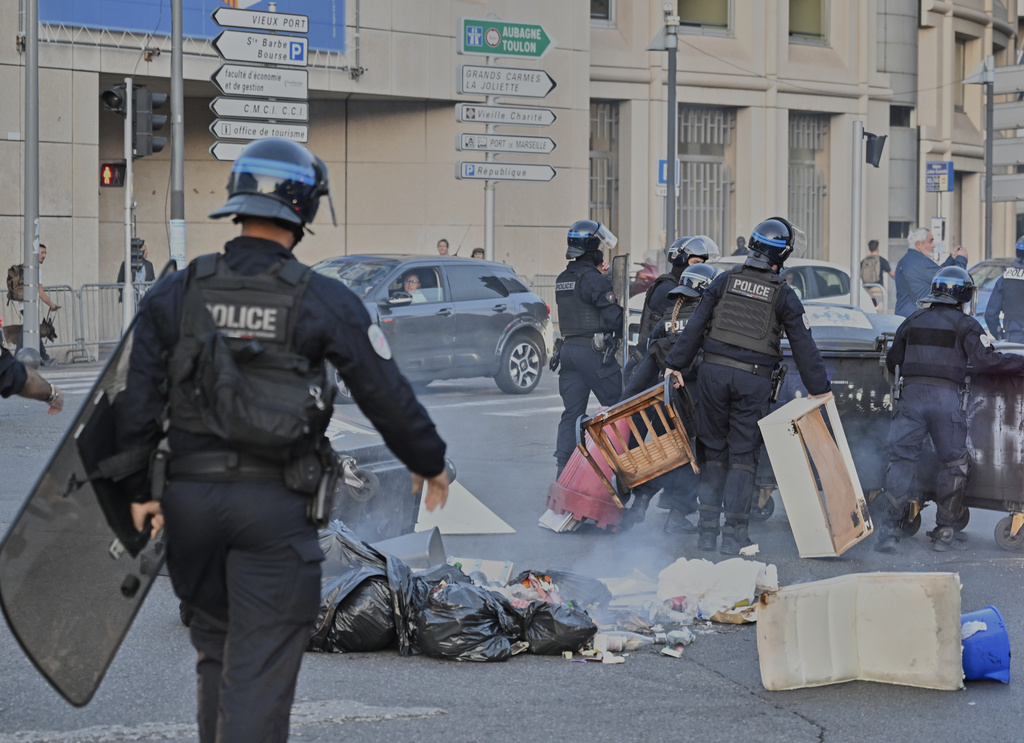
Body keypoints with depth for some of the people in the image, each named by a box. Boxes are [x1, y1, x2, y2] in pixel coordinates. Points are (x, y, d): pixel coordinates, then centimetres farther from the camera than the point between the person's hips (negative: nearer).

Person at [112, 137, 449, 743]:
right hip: (275, 506, -3)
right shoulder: (324, 301, -6)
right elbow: (387, 396, 0)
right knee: (262, 668, 0)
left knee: (217, 654, 20)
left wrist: (139, 489, 13)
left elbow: (139, 402, 2)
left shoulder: (175, 294, 2)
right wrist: (430, 463, 15)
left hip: (190, 495, 4)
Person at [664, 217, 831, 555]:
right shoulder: (784, 296, 1)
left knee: (714, 450, 11)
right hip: (754, 379, -2)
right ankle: (734, 533, 1)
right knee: (742, 455, 4)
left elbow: (695, 326, 4)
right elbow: (804, 347, 3)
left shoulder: (725, 281, 6)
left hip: (714, 372, 2)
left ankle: (707, 529, 10)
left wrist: (676, 364, 10)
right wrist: (820, 389, 11)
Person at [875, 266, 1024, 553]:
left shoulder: (912, 322, 16)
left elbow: (892, 362, 23)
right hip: (947, 399, -3)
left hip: (911, 396, 3)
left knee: (902, 459, 3)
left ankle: (887, 529, -5)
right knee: (954, 463, 9)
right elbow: (985, 360, -9)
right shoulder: (965, 325, 3)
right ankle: (946, 532, 10)